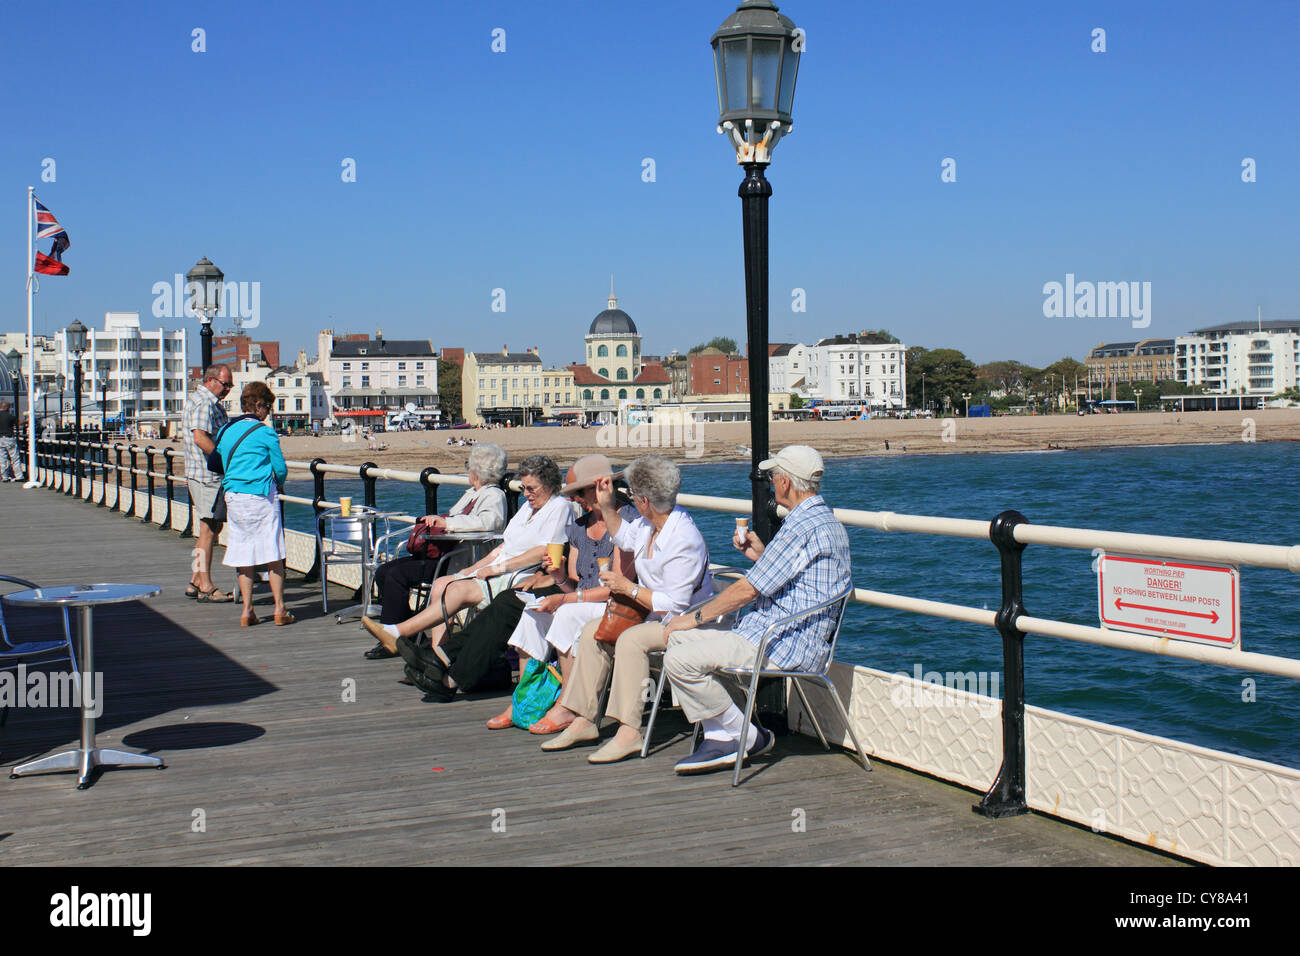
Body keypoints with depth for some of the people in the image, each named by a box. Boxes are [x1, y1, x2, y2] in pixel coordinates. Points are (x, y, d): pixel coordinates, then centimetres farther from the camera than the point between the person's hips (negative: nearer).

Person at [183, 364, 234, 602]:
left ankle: (196, 582, 18)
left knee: (213, 528, 14)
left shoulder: (198, 400, 19)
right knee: (208, 529, -6)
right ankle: (205, 586, -1)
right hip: (207, 475, -11)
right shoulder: (204, 403, -15)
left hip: (209, 474, 11)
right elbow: (199, 437, -28)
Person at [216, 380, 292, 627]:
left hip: (232, 496, 5)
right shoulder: (265, 432, -7)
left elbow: (220, 463, 18)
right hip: (261, 496, -5)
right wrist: (278, 485, 18)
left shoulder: (225, 432, 10)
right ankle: (280, 609, 3)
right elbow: (281, 469, -4)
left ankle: (247, 611, 8)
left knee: (244, 557, 9)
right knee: (273, 555, 1)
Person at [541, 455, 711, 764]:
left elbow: (675, 605, -28)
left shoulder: (684, 541, -27)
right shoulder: (649, 524, 1)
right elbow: (623, 537, 26)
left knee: (631, 640, -33)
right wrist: (607, 506, 12)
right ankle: (583, 720, 4)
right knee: (593, 630, 5)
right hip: (650, 613, 11)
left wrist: (629, 588, -20)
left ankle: (629, 731, -32)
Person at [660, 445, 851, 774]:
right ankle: (720, 739, 4)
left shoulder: (804, 527, -19)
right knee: (680, 638, 10)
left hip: (782, 647, -11)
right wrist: (760, 554, 17)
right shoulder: (825, 520, 16)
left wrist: (696, 617, -7)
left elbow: (749, 589, -18)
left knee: (680, 660, -20)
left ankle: (747, 737, -3)